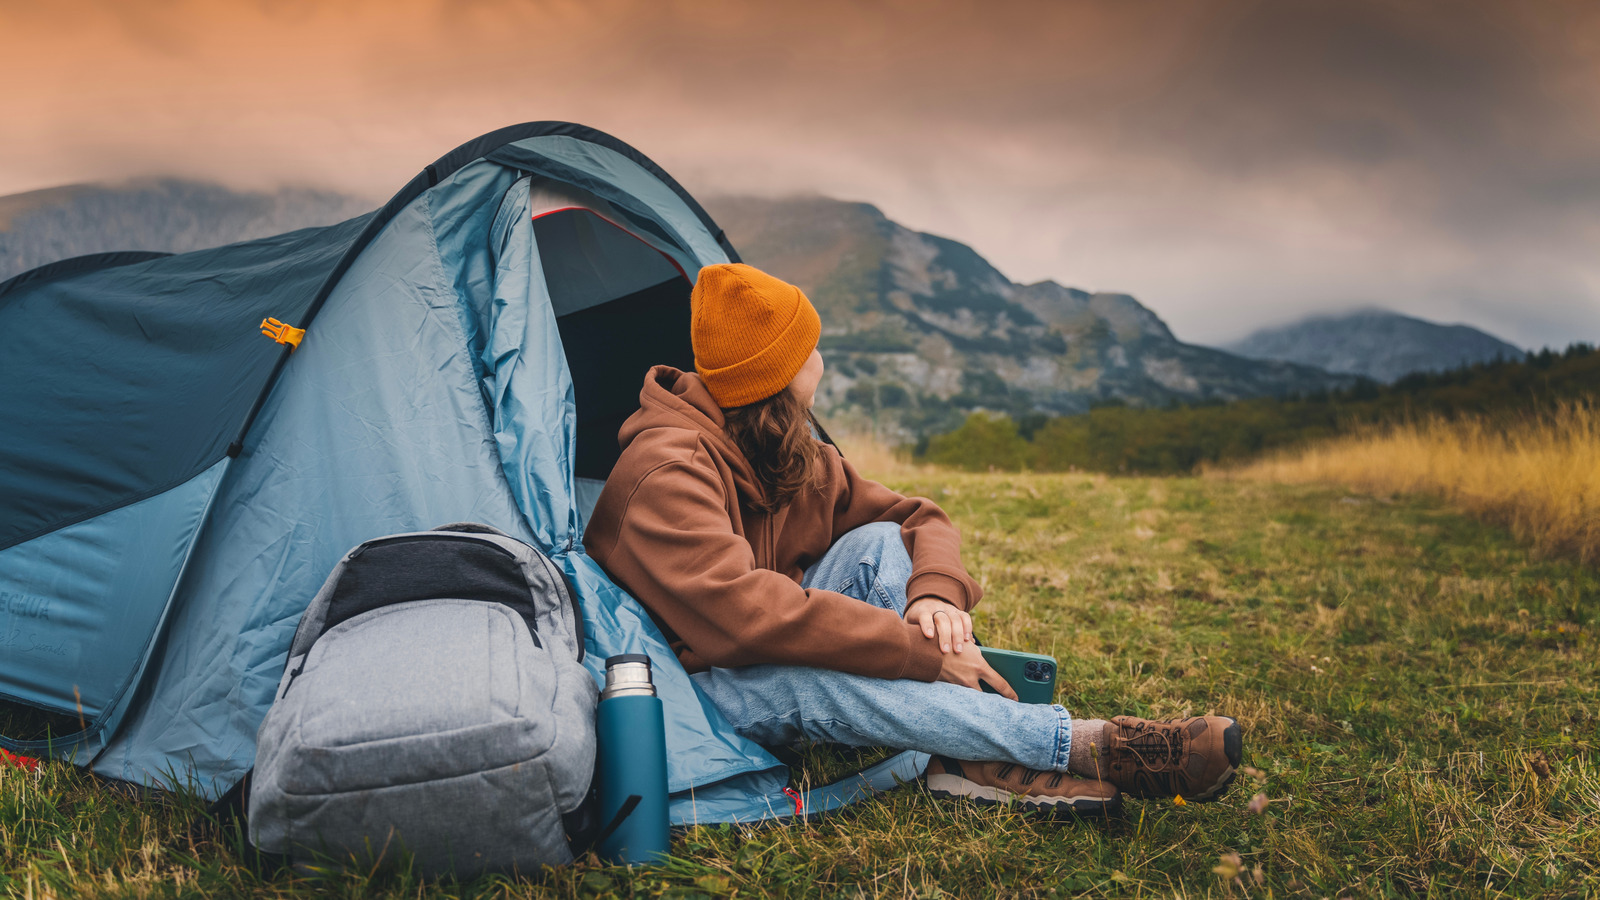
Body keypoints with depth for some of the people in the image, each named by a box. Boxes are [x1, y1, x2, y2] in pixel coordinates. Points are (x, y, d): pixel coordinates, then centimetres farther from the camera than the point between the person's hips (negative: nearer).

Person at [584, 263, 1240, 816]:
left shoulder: (793, 458, 2)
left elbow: (922, 520, 3)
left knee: (880, 543, -14)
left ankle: (971, 758, -26)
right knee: (817, 677, -39)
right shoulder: (668, 471, -25)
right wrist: (924, 652, -36)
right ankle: (1084, 749, -37)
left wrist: (934, 594, -22)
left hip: (772, 657, 8)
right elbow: (744, 613, -39)